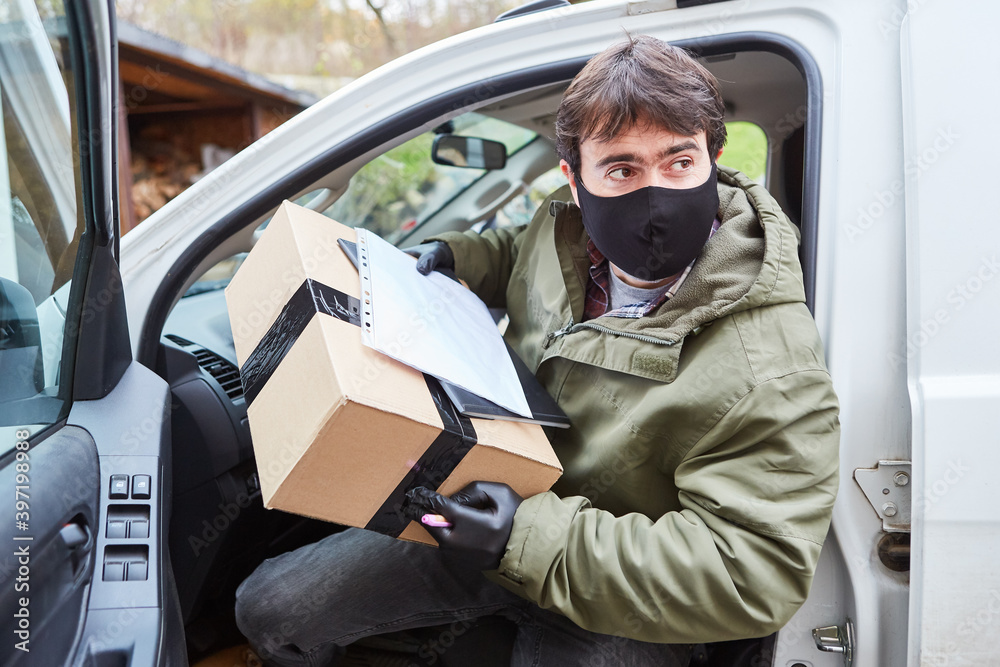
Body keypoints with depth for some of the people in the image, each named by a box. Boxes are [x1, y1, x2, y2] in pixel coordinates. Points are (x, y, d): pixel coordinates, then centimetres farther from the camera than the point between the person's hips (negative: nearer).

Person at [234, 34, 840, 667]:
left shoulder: (771, 372, -30)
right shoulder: (565, 228, -8)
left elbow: (754, 578, -30)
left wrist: (536, 540, -35)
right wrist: (452, 257, -5)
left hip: (611, 607, -4)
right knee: (267, 607, 6)